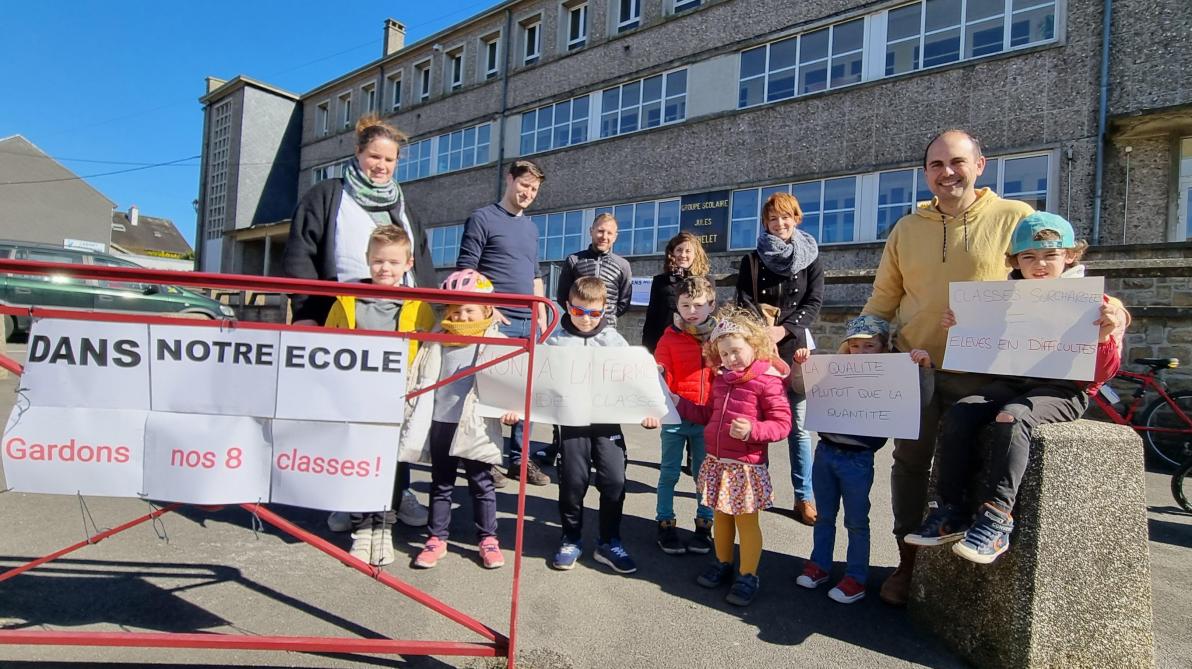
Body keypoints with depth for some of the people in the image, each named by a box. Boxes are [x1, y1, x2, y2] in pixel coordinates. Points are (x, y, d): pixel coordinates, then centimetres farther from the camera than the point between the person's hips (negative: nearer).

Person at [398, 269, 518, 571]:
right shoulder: (437, 341, 6)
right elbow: (422, 378, 11)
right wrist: (411, 403, 5)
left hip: (476, 426, -3)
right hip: (439, 423, 3)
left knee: (481, 484, 8)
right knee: (441, 484, 14)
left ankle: (487, 538, 21)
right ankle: (437, 538, 25)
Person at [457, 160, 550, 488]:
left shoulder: (531, 228, 19)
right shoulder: (482, 218, -1)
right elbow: (466, 270, -6)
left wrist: (542, 316, 14)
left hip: (528, 324, 6)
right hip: (497, 322, -6)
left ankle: (519, 458, 18)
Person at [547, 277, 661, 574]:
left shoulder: (615, 340, 5)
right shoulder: (556, 341, 2)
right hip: (571, 421, -1)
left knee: (614, 480, -1)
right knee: (572, 482, 6)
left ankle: (609, 543, 16)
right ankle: (571, 539, 25)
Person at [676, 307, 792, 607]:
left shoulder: (768, 380, -14)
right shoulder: (721, 378, 9)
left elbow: (782, 424, -15)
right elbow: (708, 414, 20)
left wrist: (752, 430, -29)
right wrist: (679, 403, 13)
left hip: (746, 465, -7)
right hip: (716, 461, 7)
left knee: (746, 522, 6)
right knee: (720, 516, 19)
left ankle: (747, 576, 19)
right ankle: (722, 563, 37)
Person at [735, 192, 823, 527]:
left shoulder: (810, 258, 9)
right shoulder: (753, 259, 9)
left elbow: (813, 303, 1)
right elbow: (744, 302, 1)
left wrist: (783, 330, -13)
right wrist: (764, 332, -16)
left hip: (795, 348, 0)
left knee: (799, 426, 0)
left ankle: (804, 496, 7)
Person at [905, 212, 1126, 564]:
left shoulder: (1093, 304, 1)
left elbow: (1102, 374, -3)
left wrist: (1105, 337, -23)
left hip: (1062, 390, -5)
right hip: (1009, 382, 5)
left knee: (1010, 417, -35)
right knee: (956, 416, -20)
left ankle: (996, 518, -33)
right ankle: (951, 511, -17)